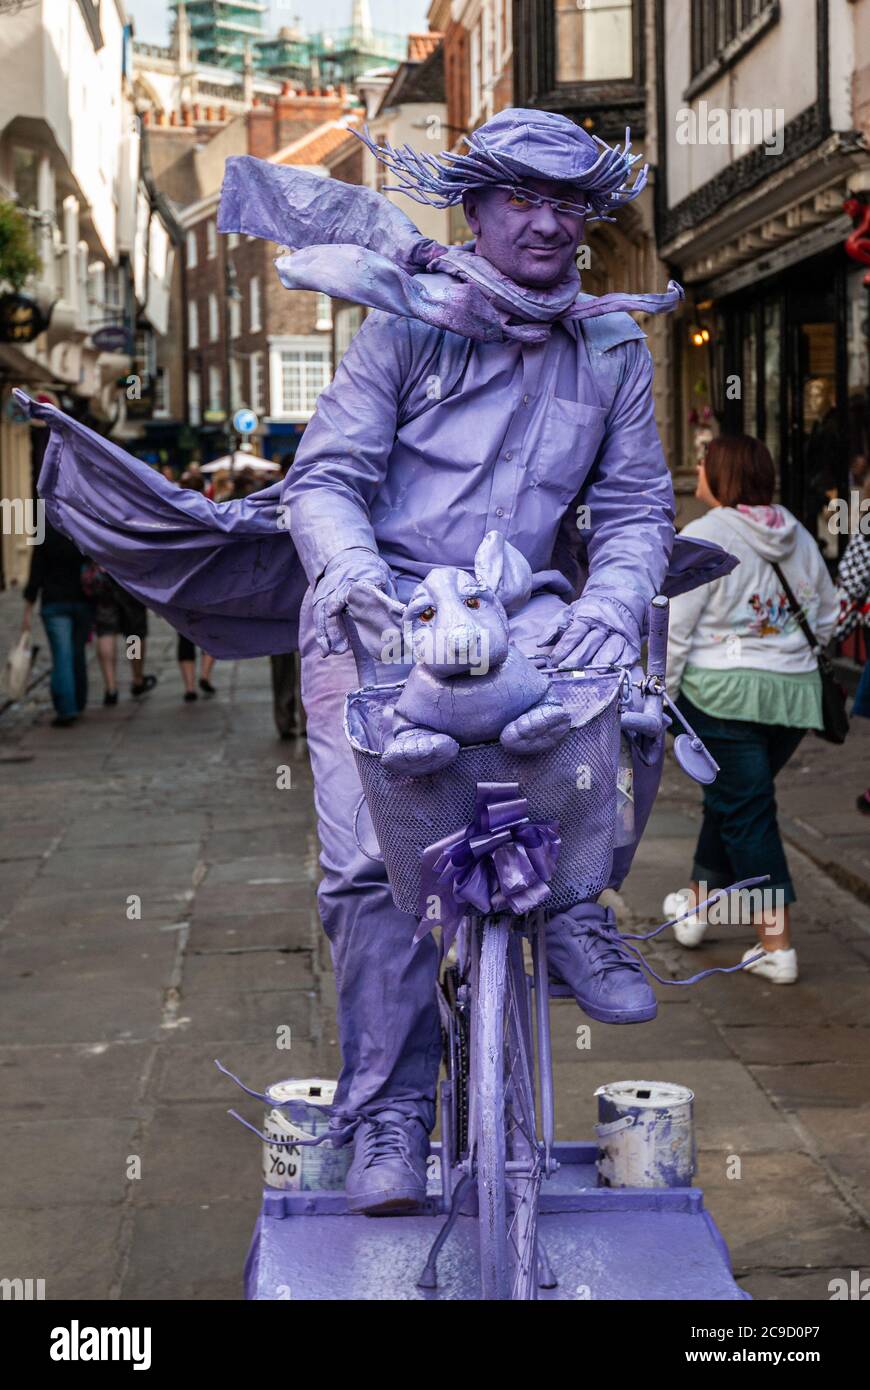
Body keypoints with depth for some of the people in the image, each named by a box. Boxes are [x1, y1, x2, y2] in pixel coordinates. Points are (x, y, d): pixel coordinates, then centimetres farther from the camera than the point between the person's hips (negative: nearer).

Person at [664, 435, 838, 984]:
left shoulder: (702, 537, -11)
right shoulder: (798, 536, 9)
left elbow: (675, 630, -12)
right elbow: (827, 617, 16)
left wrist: (660, 697, -4)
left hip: (723, 691, -6)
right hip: (795, 691, 6)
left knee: (745, 811, -1)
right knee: (731, 800, 21)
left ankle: (778, 947, -3)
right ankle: (695, 905, 37)